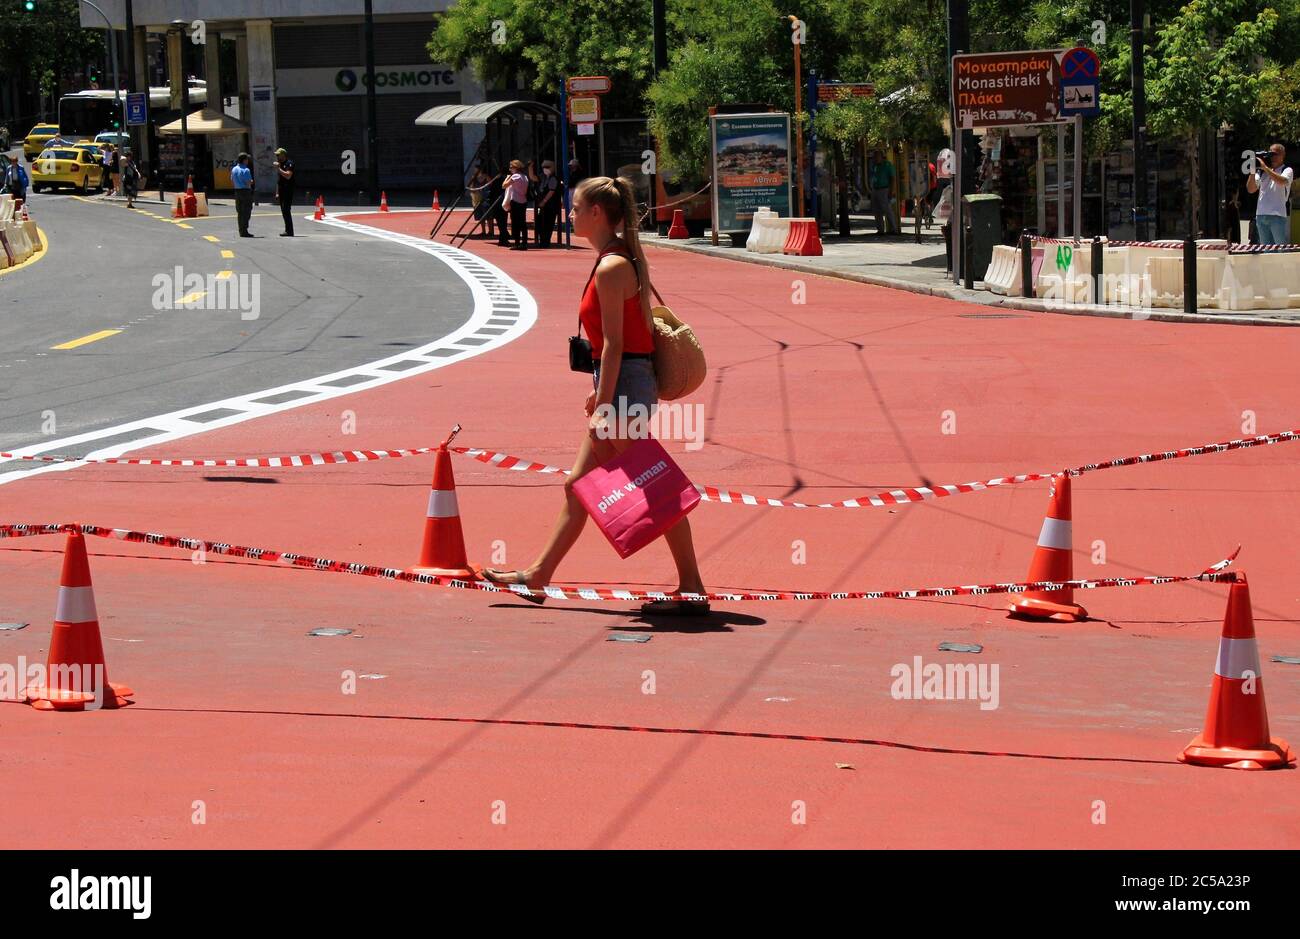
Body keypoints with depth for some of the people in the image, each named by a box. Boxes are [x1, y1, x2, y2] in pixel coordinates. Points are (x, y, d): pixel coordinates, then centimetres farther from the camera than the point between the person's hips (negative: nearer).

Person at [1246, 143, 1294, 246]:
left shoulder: (1287, 170, 3)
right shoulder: (1262, 172, 16)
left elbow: (1282, 181, -20)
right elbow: (1251, 189, 10)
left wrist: (1265, 167, -18)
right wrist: (1253, 171, -2)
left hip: (1278, 215, -5)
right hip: (1261, 215, 5)